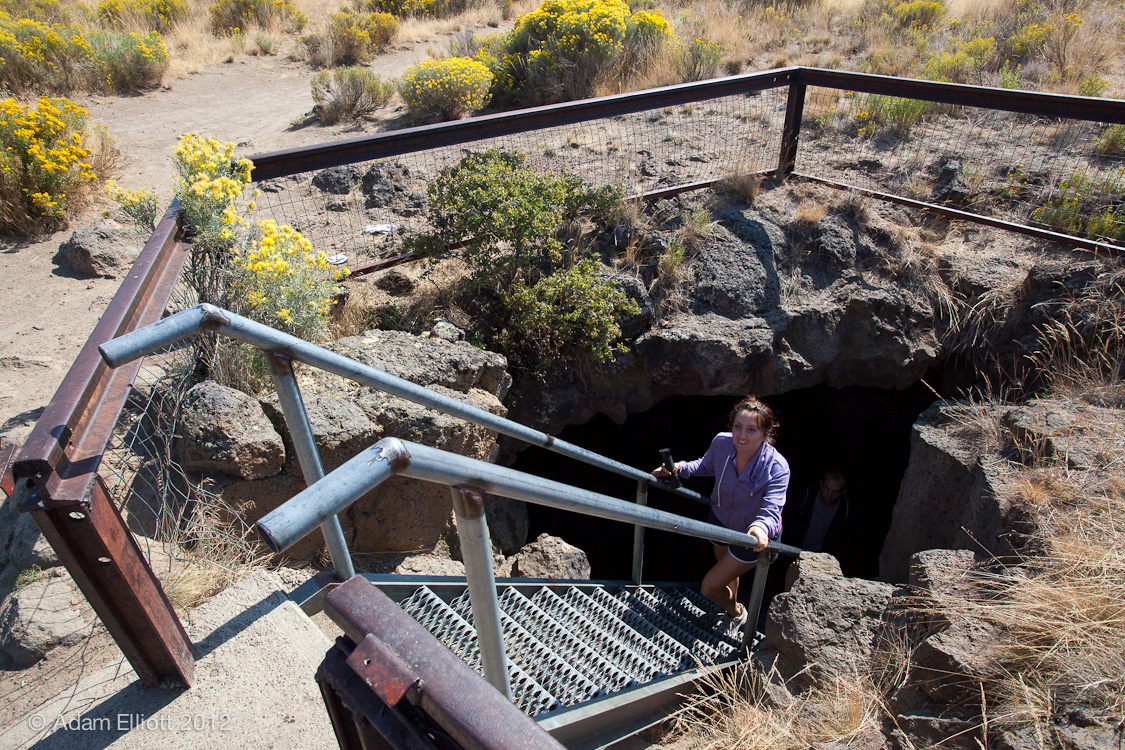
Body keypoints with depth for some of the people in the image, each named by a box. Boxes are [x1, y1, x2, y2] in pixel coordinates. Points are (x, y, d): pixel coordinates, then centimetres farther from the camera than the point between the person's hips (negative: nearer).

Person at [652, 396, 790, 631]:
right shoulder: (721, 443, -22)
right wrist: (680, 468, -15)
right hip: (720, 519, 5)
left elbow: (771, 510, -39)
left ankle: (736, 612, 36)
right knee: (727, 571, 31)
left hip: (752, 535, -4)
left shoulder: (776, 467, -33)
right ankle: (732, 607, 65)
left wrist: (761, 528, -60)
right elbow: (706, 466, 1)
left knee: (709, 587, 1)